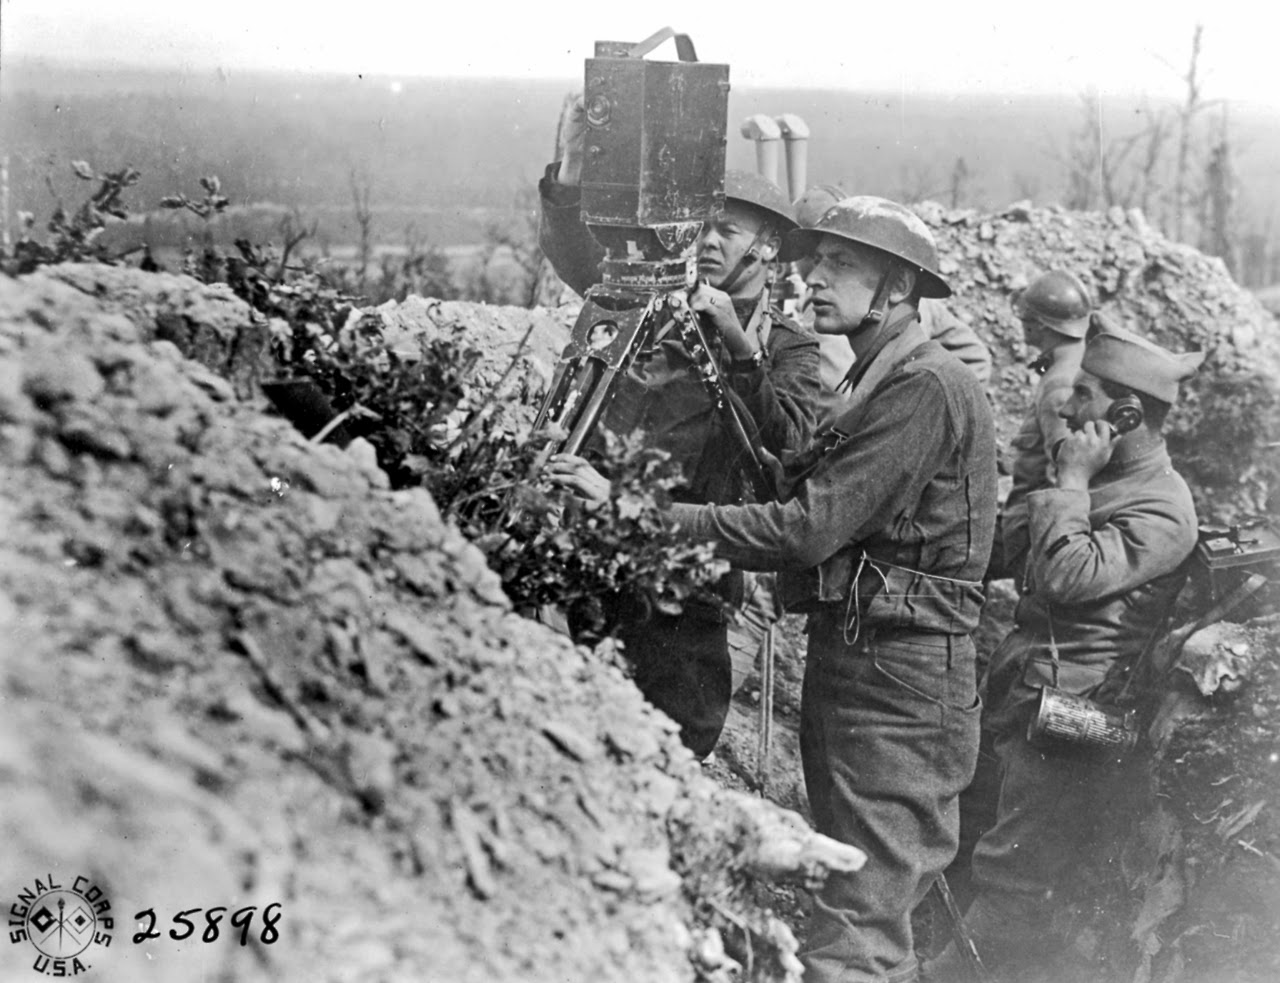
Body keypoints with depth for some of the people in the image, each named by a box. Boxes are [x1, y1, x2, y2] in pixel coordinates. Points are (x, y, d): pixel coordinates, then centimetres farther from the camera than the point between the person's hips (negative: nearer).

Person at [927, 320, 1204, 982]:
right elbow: (1011, 555, 29)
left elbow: (1069, 578, -27)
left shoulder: (1162, 510, -13)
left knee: (1012, 889, -5)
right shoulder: (1105, 482, 16)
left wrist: (1070, 480, -17)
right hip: (1020, 701, 10)